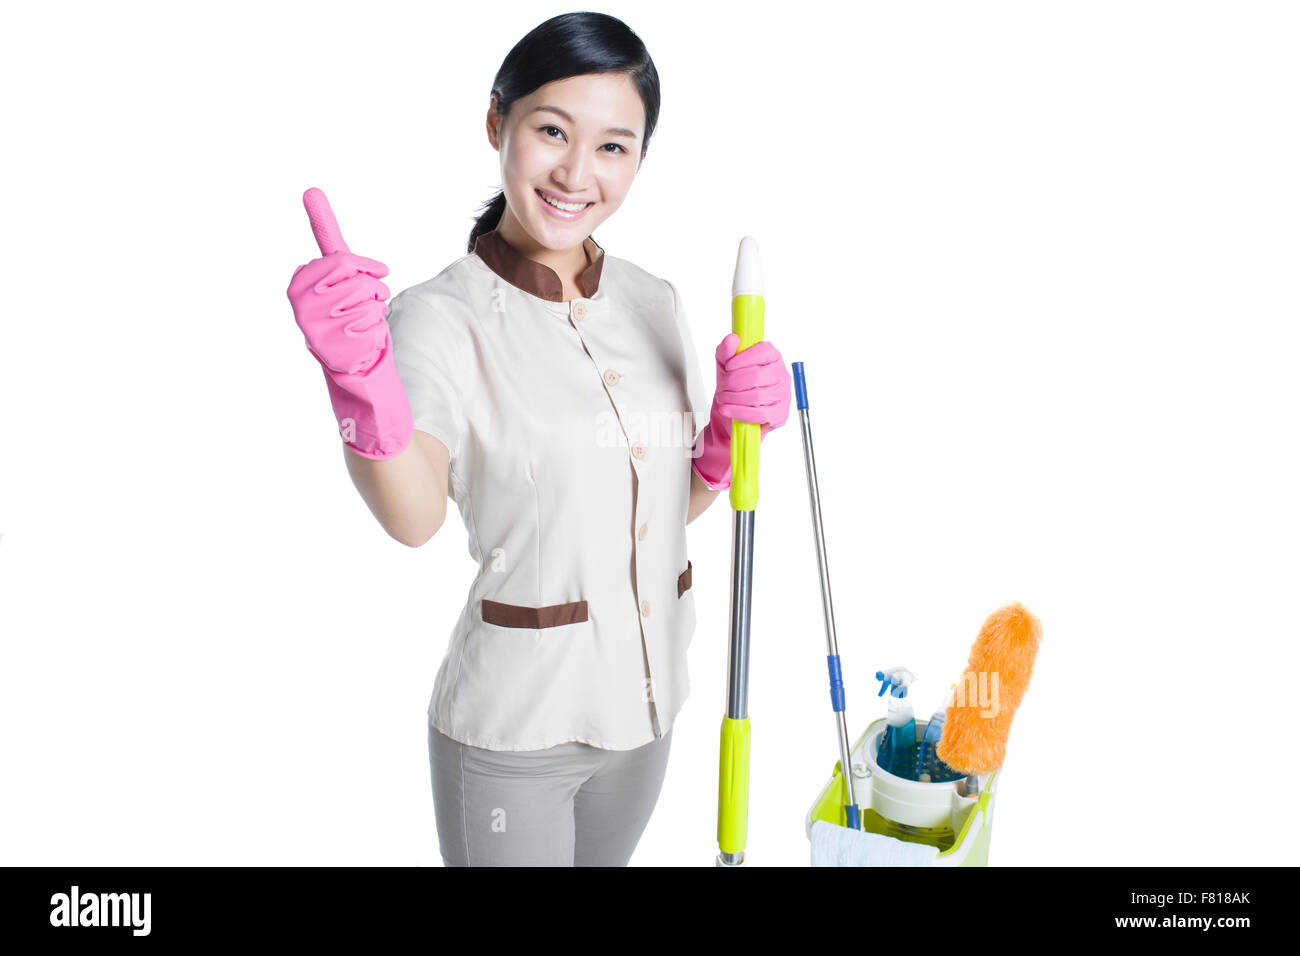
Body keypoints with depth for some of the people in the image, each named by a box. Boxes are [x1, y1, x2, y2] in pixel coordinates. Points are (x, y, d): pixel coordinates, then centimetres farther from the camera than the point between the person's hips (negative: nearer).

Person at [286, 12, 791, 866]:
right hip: (512, 729, -5)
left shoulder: (656, 303, 2)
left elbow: (672, 502, 8)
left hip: (647, 701, 6)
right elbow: (414, 519, -32)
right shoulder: (441, 317, -16)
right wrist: (363, 382, -49)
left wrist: (729, 437, -10)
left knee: (608, 858, 25)